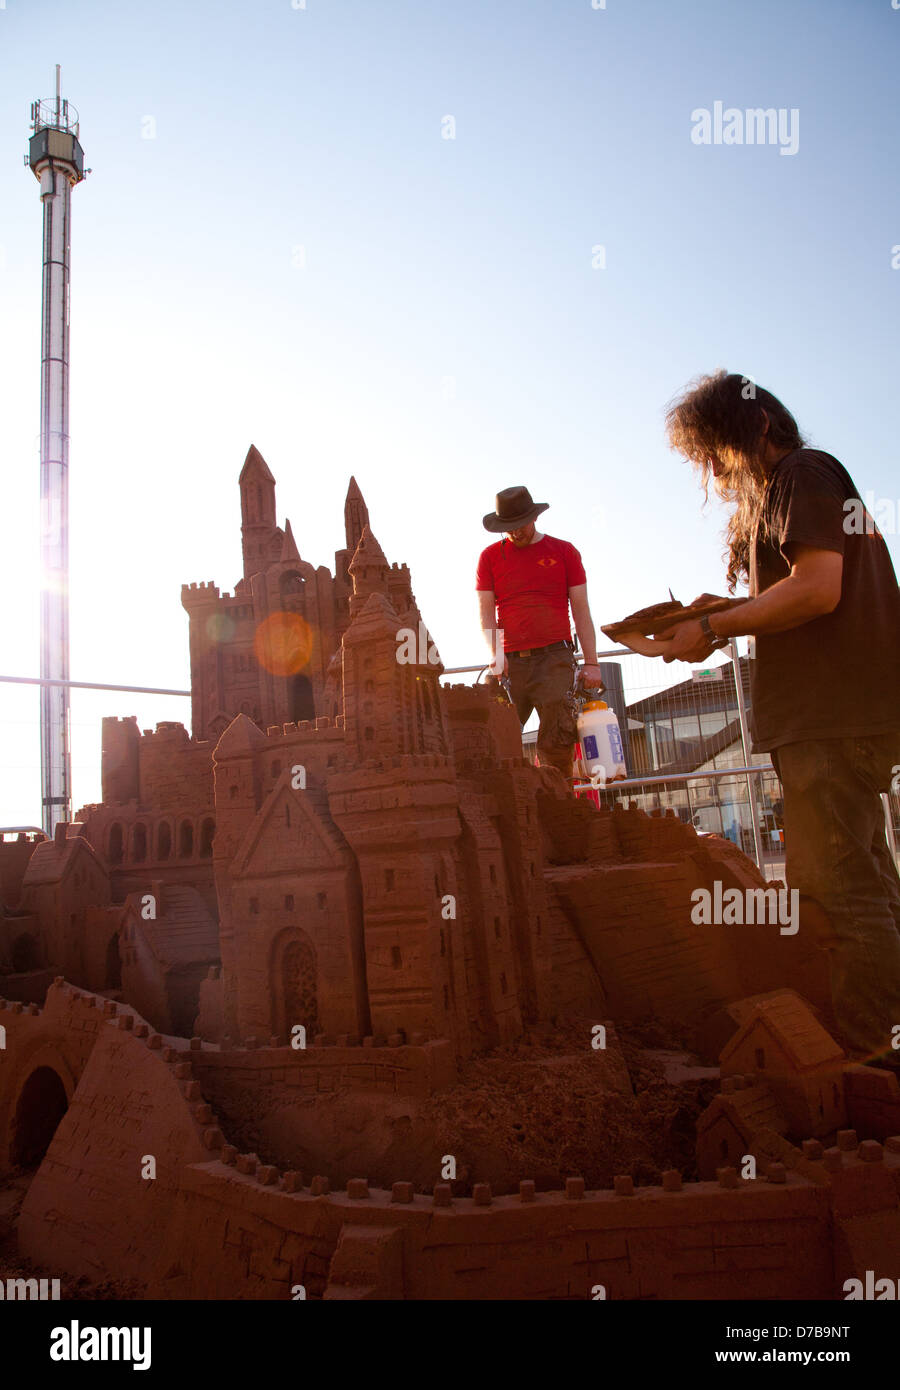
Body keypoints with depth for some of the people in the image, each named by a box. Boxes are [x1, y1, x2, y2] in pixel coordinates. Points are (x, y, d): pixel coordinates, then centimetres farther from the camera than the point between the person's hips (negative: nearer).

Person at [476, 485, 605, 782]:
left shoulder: (564, 551, 10)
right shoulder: (490, 557, 13)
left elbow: (581, 609, 8)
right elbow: (486, 610, 8)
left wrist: (591, 663, 1)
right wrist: (495, 652, -11)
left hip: (554, 657, -1)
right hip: (509, 661, 1)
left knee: (558, 741, -8)